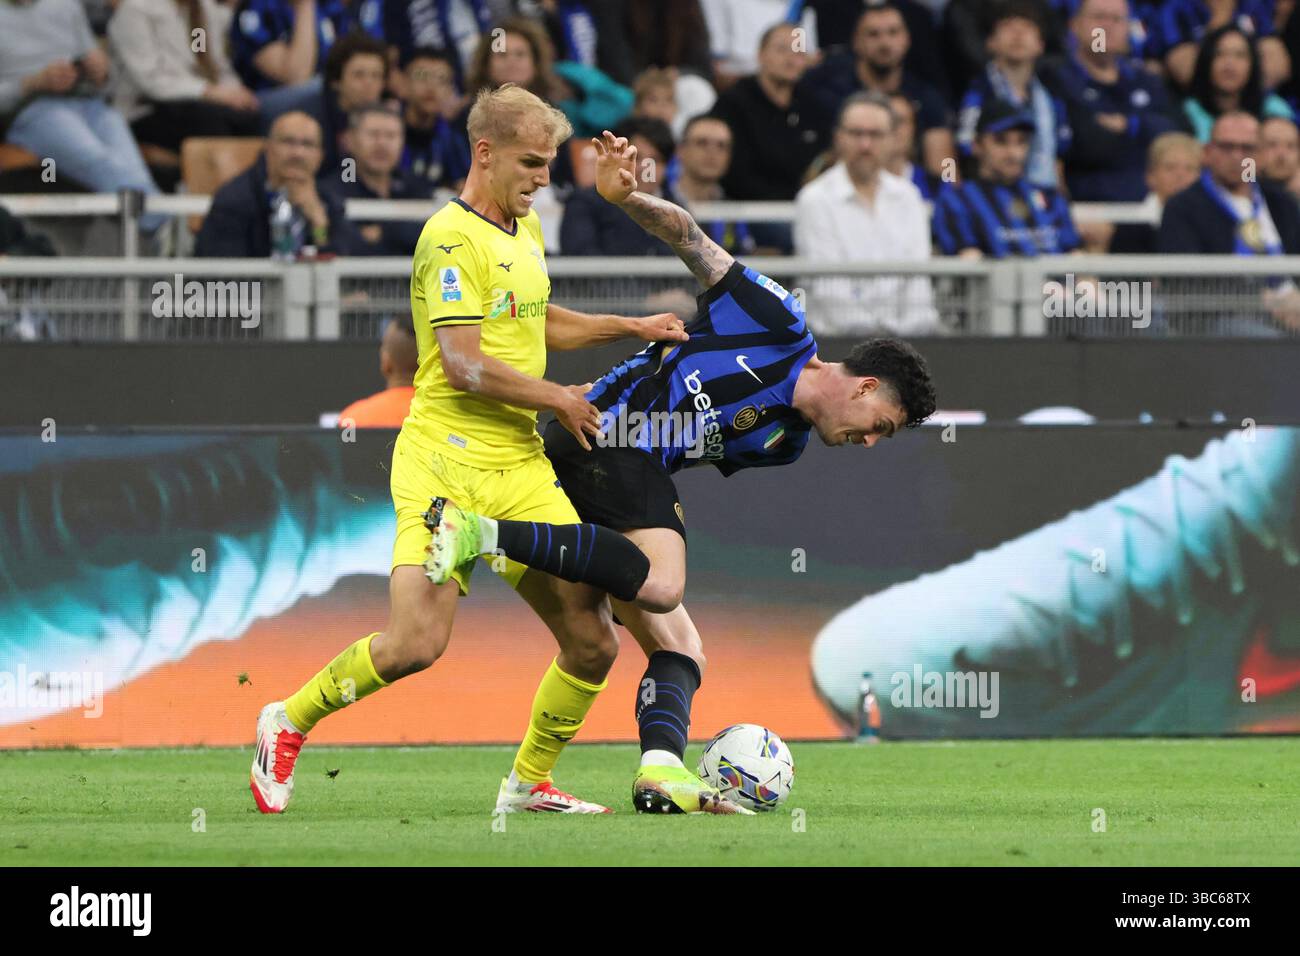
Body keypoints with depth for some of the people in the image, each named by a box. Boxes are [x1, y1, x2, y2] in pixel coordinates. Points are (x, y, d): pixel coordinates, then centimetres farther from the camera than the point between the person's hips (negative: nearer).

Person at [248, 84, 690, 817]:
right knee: (417, 642, -20)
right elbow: (464, 366, -20)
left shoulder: (526, 229, 16)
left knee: (594, 642, 1)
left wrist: (630, 328, 26)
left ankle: (530, 783, 20)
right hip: (448, 462, -8)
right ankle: (290, 722, 3)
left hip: (522, 468, 8)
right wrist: (560, 399, -10)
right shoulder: (452, 239, -12)